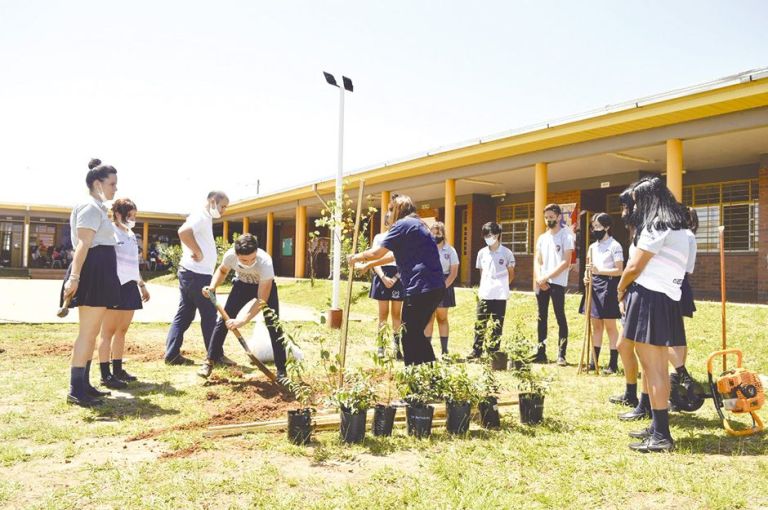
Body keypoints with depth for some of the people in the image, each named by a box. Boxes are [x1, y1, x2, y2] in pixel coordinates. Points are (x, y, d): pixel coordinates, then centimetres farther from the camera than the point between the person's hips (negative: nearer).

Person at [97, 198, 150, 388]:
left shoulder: (131, 235, 19)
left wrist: (142, 285, 25)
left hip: (130, 287, 8)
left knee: (122, 330, 11)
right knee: (108, 331, -4)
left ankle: (117, 369, 18)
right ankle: (105, 374, -2)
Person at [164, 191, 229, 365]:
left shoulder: (205, 218, 18)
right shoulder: (201, 216, -13)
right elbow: (183, 232, -32)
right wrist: (198, 253, -23)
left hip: (190, 273, 10)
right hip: (197, 274, -10)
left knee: (184, 315, 10)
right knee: (209, 315, -1)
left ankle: (172, 355, 12)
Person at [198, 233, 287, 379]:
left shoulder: (265, 262, -42)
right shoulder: (230, 255, -31)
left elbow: (262, 300, -38)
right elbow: (222, 270, -3)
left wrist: (243, 320, -45)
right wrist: (213, 287, -22)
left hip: (265, 286, -3)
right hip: (242, 284, 3)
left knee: (274, 326, -13)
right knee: (224, 319, -7)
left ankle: (281, 370, -5)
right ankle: (210, 360, 6)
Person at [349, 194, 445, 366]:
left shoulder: (403, 224, -6)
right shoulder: (417, 225, 23)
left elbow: (377, 253, -7)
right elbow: (394, 255, 31)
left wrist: (356, 258, 11)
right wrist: (368, 265, 36)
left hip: (421, 288, -9)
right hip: (435, 287, 9)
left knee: (410, 336, 0)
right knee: (416, 334, 18)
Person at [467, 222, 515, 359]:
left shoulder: (506, 253, -3)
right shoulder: (482, 253, 6)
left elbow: (511, 274, 7)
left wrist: (502, 286, 4)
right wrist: (482, 287, 7)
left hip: (500, 295, -3)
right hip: (484, 294, 3)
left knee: (497, 324, 4)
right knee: (480, 323, 2)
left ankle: (493, 351, 12)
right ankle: (476, 350, 11)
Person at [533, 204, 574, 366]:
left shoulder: (566, 236, -3)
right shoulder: (541, 238, 14)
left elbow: (566, 262, -11)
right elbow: (537, 261, 12)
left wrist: (547, 277, -14)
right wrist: (539, 279, -6)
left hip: (557, 283, -6)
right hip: (541, 283, 6)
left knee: (560, 318, -5)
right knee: (541, 318, 7)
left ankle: (561, 355, -2)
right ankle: (541, 353, 12)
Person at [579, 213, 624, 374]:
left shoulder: (614, 246, -8)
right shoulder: (593, 246, 14)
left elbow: (619, 270, -13)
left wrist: (599, 271, -23)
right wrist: (587, 276, -1)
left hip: (607, 286, -7)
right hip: (594, 285, 7)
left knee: (610, 326, -2)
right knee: (596, 325, 11)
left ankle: (613, 364, 4)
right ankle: (594, 361, 16)